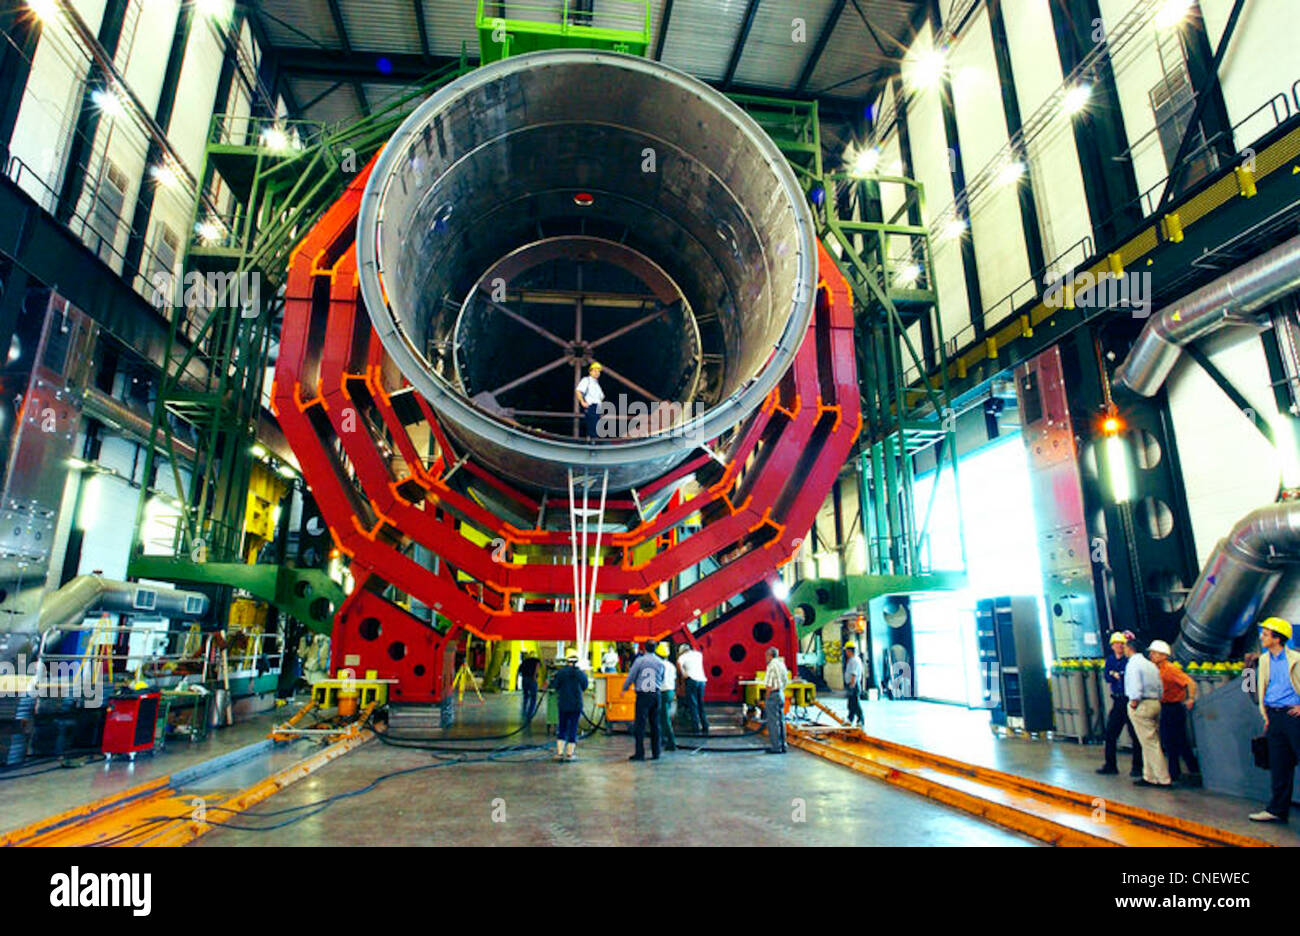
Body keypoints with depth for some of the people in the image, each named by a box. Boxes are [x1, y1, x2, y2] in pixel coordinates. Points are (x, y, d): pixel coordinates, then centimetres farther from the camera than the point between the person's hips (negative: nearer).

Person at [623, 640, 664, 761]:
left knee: (640, 724, -1)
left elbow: (631, 676, -1)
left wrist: (624, 689, 14)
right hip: (656, 694, 4)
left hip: (643, 694, -4)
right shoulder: (660, 662, 6)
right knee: (655, 724, 10)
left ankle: (640, 753, -3)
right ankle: (656, 753, 13)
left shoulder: (640, 660, -5)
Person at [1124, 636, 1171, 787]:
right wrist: (1157, 700, 16)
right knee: (1152, 742, 13)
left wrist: (1134, 703, -11)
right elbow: (1160, 688, 14)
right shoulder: (1151, 664, 15)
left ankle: (1163, 779, 0)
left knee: (1150, 743, -3)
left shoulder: (1133, 664, -12)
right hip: (1155, 703, 9)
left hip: (1142, 706, -9)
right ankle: (1149, 777, 19)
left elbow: (1136, 689, -20)